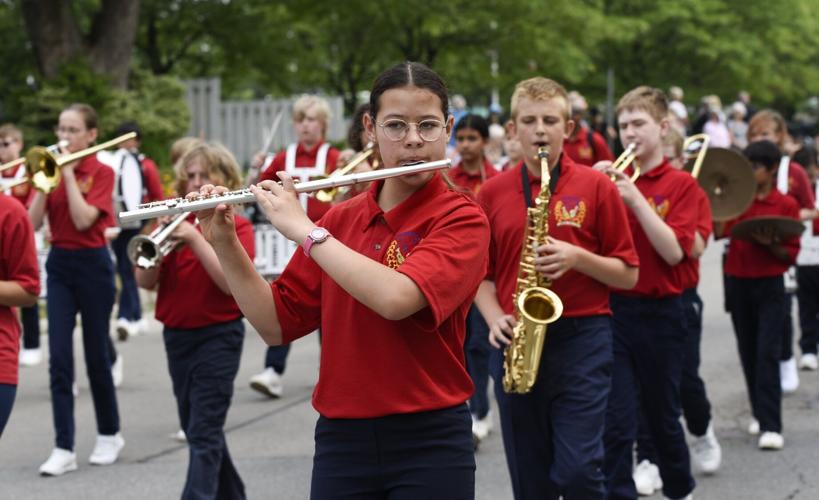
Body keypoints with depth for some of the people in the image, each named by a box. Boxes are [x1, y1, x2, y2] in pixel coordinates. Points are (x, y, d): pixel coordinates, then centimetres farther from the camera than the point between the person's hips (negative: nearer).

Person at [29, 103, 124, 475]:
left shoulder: (102, 172, -6)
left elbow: (83, 219, -20)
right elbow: (33, 222, -4)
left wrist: (68, 173, -17)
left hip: (92, 265, -4)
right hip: (59, 265, 4)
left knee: (96, 354, 6)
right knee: (59, 358, -4)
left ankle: (109, 435, 24)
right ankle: (64, 448, -5)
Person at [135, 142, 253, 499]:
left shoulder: (236, 226, -4)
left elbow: (232, 282, -19)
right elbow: (146, 282, 0)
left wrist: (195, 238, -24)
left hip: (218, 336, -6)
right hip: (176, 335, 6)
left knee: (204, 432, -11)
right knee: (195, 427, 15)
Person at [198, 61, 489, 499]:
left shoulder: (461, 219, -7)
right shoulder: (339, 220, 7)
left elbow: (395, 297, -25)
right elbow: (276, 325, 6)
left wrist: (304, 230, -18)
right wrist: (223, 242, -4)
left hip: (429, 445, -4)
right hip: (341, 441, 4)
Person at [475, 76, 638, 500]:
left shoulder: (596, 186, -1)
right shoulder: (493, 192, 6)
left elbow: (627, 274, 1)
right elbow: (481, 273, 12)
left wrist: (576, 257, -15)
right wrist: (495, 318, -6)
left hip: (582, 339, -3)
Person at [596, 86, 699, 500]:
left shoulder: (681, 185, -2)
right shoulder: (610, 178, 4)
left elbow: (674, 251, -14)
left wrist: (635, 198, -19)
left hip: (659, 313, -1)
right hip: (611, 309, 1)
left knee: (662, 415, 14)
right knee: (615, 422, -5)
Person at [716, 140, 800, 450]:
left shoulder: (786, 205, -3)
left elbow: (791, 254, -3)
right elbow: (719, 232, -6)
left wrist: (770, 244, -21)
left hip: (770, 287, -4)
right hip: (738, 282, 4)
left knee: (767, 353, -11)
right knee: (748, 352, 11)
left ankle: (771, 426, -13)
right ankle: (760, 413, 26)